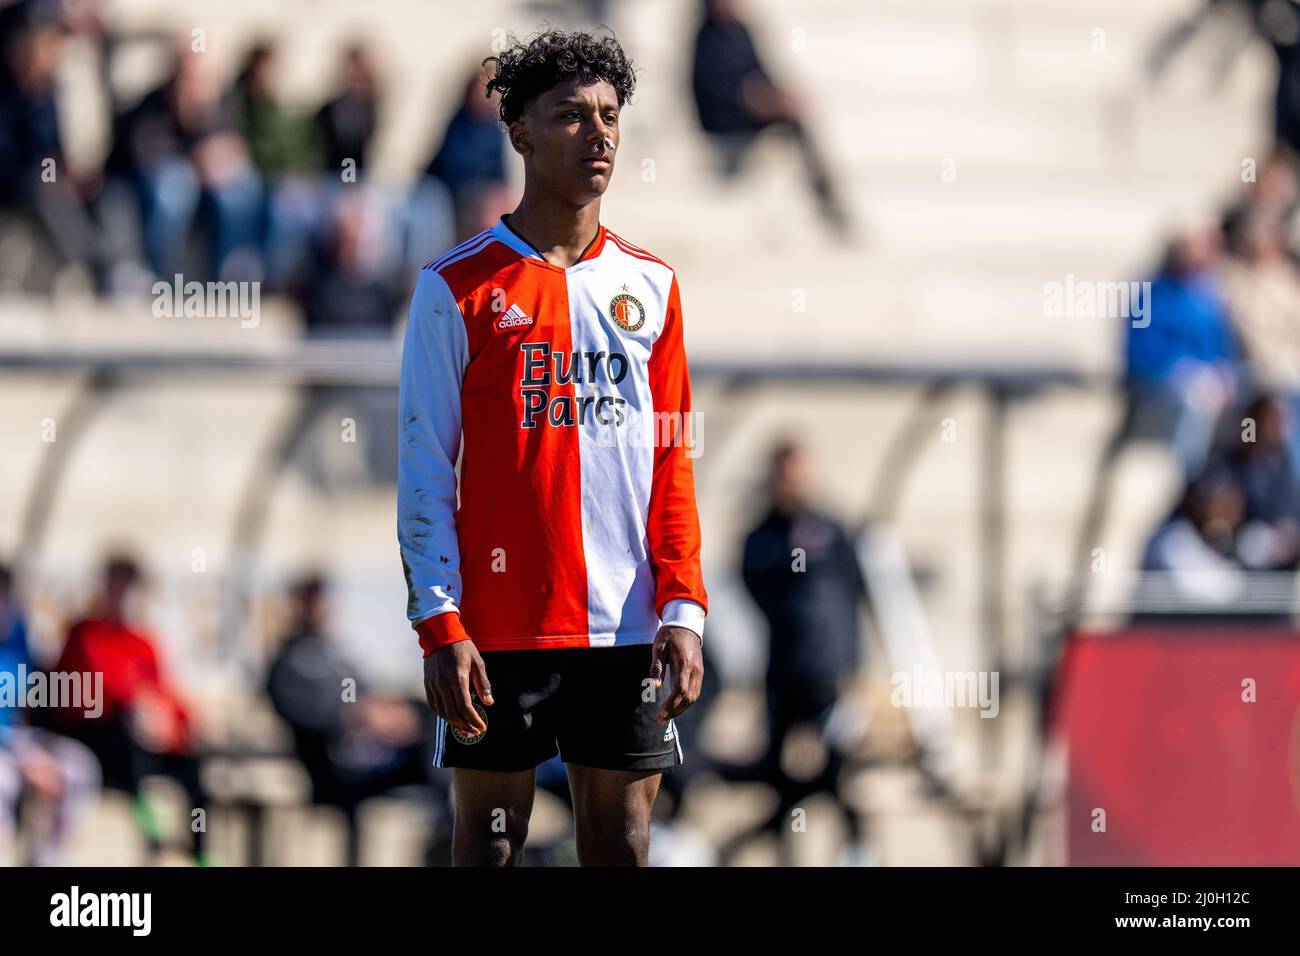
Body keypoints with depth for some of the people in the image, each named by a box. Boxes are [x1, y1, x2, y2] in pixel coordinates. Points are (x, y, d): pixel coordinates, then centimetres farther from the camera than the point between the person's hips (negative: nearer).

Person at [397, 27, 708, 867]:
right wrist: (440, 627, -11)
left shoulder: (650, 286, 10)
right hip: (501, 629, -3)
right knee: (491, 836, 1)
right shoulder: (459, 289, -1)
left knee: (622, 841, 5)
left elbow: (673, 463, 11)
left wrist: (683, 608, 0)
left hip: (628, 628, 3)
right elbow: (423, 474, -3)